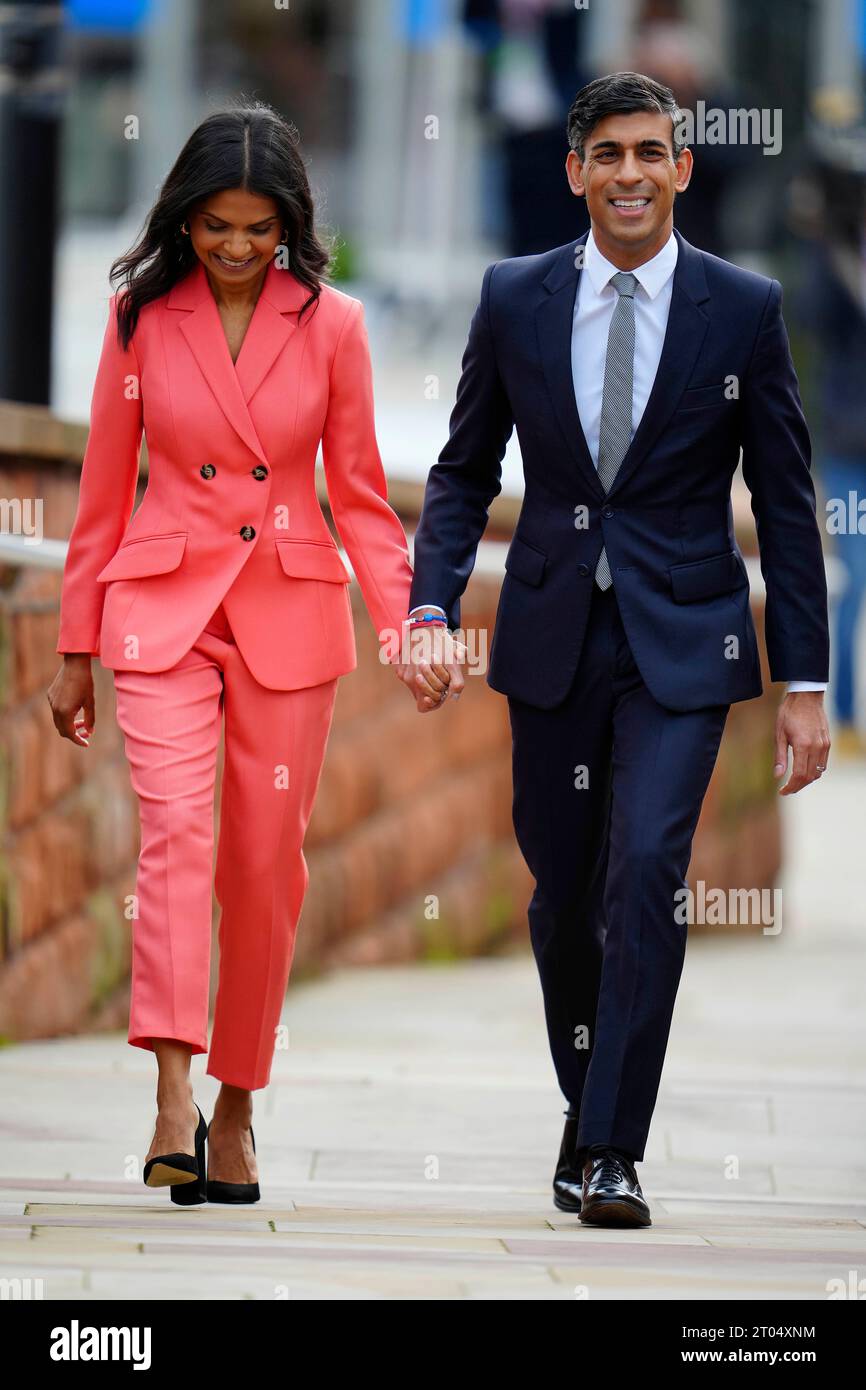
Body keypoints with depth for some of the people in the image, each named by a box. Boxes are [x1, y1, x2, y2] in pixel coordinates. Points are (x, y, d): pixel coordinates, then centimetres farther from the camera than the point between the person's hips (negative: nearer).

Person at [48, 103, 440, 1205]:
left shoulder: (331, 325, 2)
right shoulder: (142, 318, 2)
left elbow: (358, 492, 7)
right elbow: (104, 489, 7)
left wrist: (402, 620, -6)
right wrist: (76, 648, 8)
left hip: (290, 616, 1)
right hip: (163, 607, -1)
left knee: (267, 861, 4)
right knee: (175, 827, -20)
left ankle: (236, 1104, 19)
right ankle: (173, 1098, -30)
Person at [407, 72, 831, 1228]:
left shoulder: (744, 309, -2)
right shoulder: (515, 298, 2)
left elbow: (785, 504, 0)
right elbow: (465, 470, 9)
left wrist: (806, 684, -2)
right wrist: (433, 608, -7)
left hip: (680, 642, -2)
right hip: (552, 634, 3)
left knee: (646, 869, -17)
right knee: (564, 891, 10)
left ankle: (613, 1151, -14)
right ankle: (587, 1102, 32)